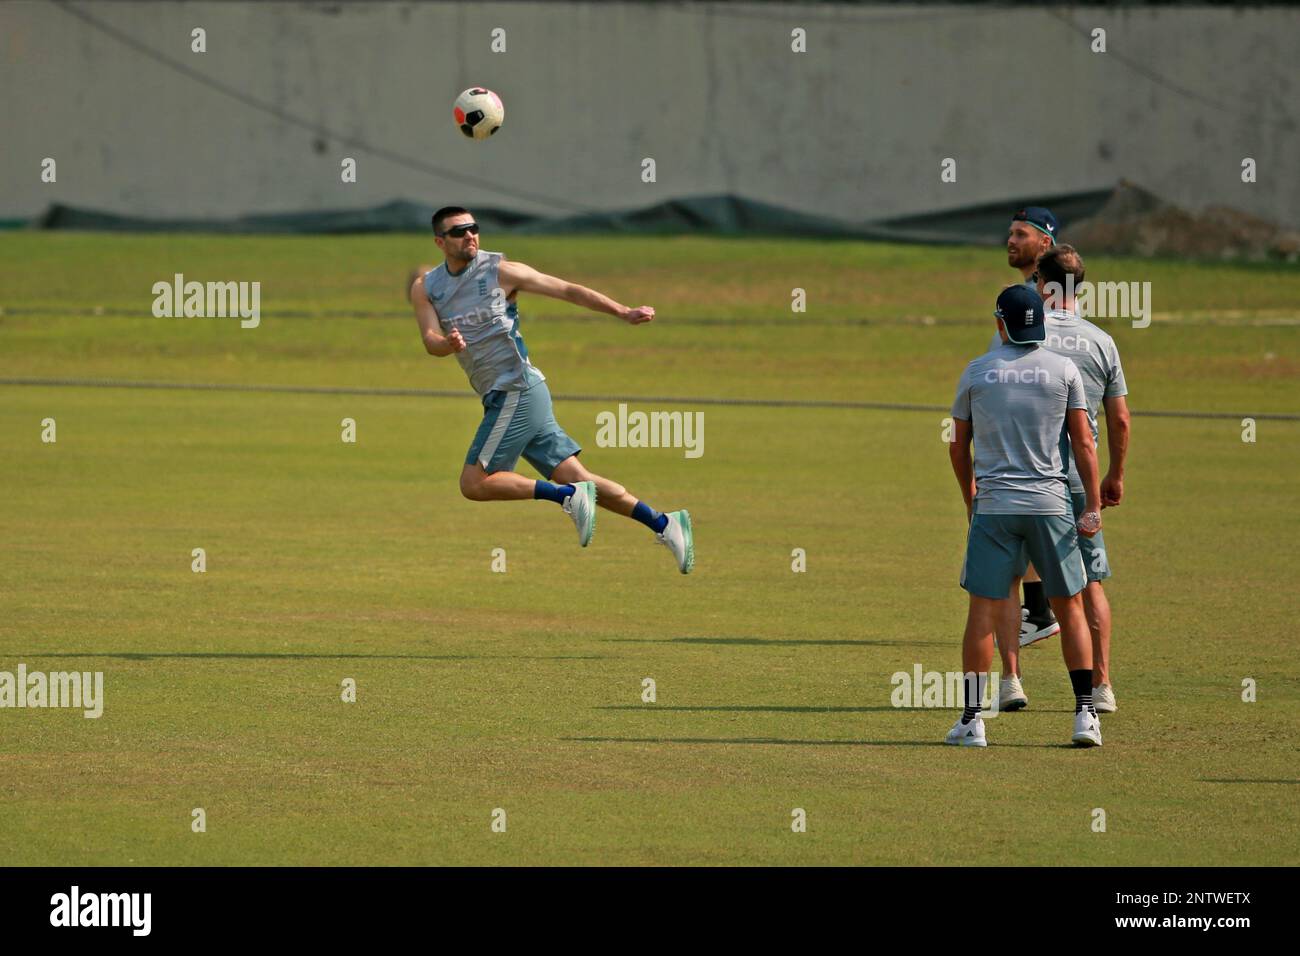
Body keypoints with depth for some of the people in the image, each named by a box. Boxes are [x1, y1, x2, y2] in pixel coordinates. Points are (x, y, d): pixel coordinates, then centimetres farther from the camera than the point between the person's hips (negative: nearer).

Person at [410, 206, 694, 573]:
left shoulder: (500, 271, -4)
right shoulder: (426, 288, 10)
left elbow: (568, 290, -1)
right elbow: (430, 340, -4)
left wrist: (624, 313, -10)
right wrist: (448, 344, -29)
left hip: (517, 390, -6)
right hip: (503, 397, 6)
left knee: (474, 484, -14)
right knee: (575, 478, 2)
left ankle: (569, 497, -10)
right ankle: (663, 523, 2)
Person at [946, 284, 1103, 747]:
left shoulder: (976, 371, 3)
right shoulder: (1063, 370, 0)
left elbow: (958, 446, 10)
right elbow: (1083, 443, -3)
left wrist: (970, 499, 24)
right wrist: (1093, 506, -1)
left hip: (993, 505, 0)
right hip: (1050, 501, 0)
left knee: (983, 611, 2)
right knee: (1070, 608, 7)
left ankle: (971, 718, 1)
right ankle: (1085, 714, 2)